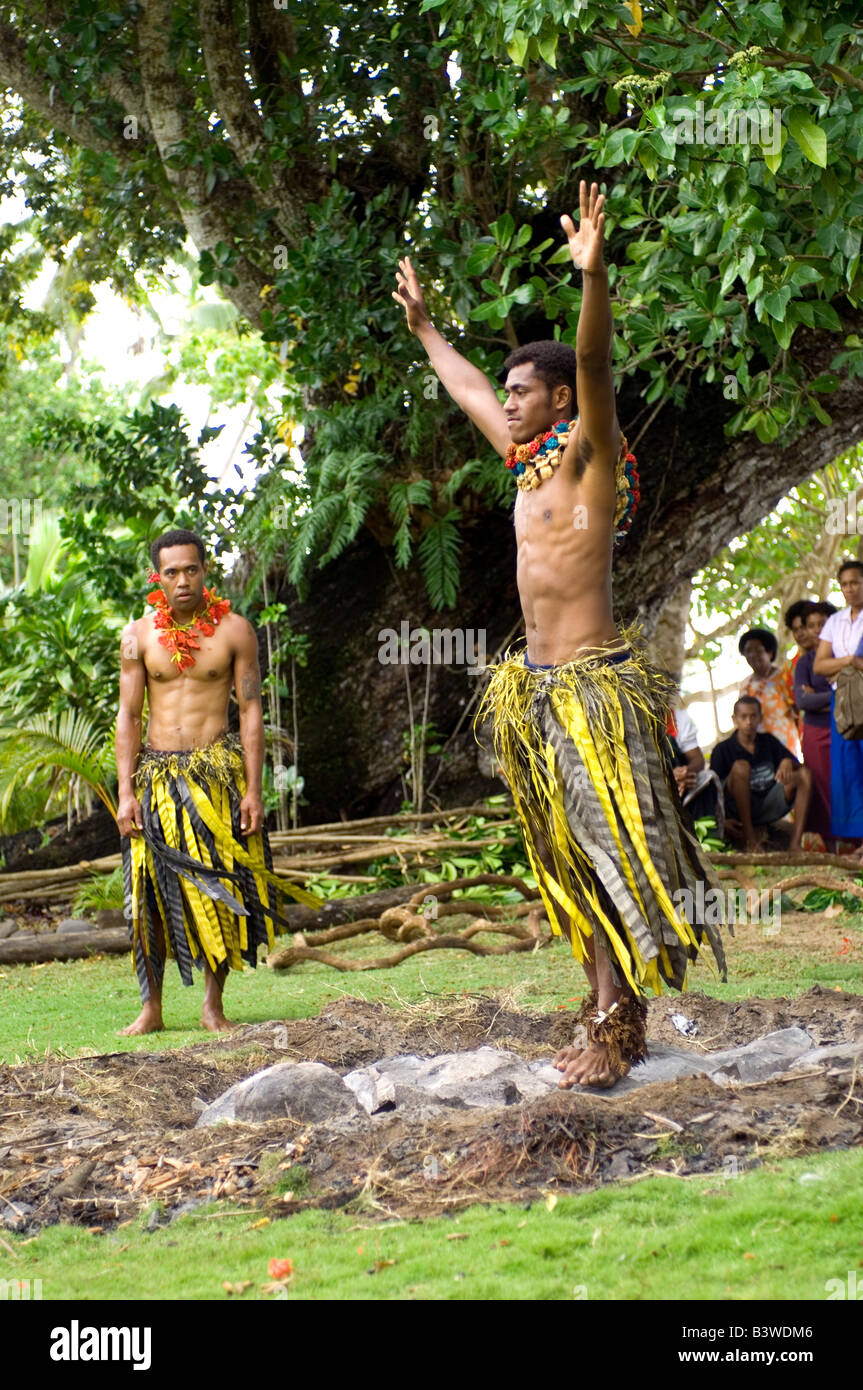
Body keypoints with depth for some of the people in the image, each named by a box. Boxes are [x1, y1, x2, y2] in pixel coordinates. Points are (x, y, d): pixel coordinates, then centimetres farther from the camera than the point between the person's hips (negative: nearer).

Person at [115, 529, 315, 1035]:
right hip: (157, 771, 1)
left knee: (220, 889, -1)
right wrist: (126, 793, -4)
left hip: (217, 770, -1)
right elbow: (128, 716, 5)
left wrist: (254, 790, -8)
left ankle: (214, 1005, 9)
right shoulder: (139, 636, 5)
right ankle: (151, 1007, 11)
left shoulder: (234, 630, 1)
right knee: (152, 893, 1)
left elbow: (251, 711, -1)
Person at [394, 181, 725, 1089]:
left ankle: (614, 1035, -12)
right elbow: (466, 387, 32)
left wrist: (593, 276, -38)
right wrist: (422, 325, 43)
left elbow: (595, 368, -24)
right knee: (571, 860, 9)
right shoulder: (526, 461, 16)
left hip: (593, 683, -9)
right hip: (536, 688, 9)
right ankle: (610, 1021, 14)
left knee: (606, 851, -10)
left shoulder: (588, 456, -6)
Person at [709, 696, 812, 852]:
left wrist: (787, 763, -19)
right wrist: (722, 820, -22)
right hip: (739, 811, -4)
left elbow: (796, 763, 7)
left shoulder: (768, 742, 13)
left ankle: (795, 844, -26)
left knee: (804, 774, -12)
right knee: (741, 766, -28)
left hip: (768, 807, 4)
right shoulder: (723, 750, -1)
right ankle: (749, 837, -31)